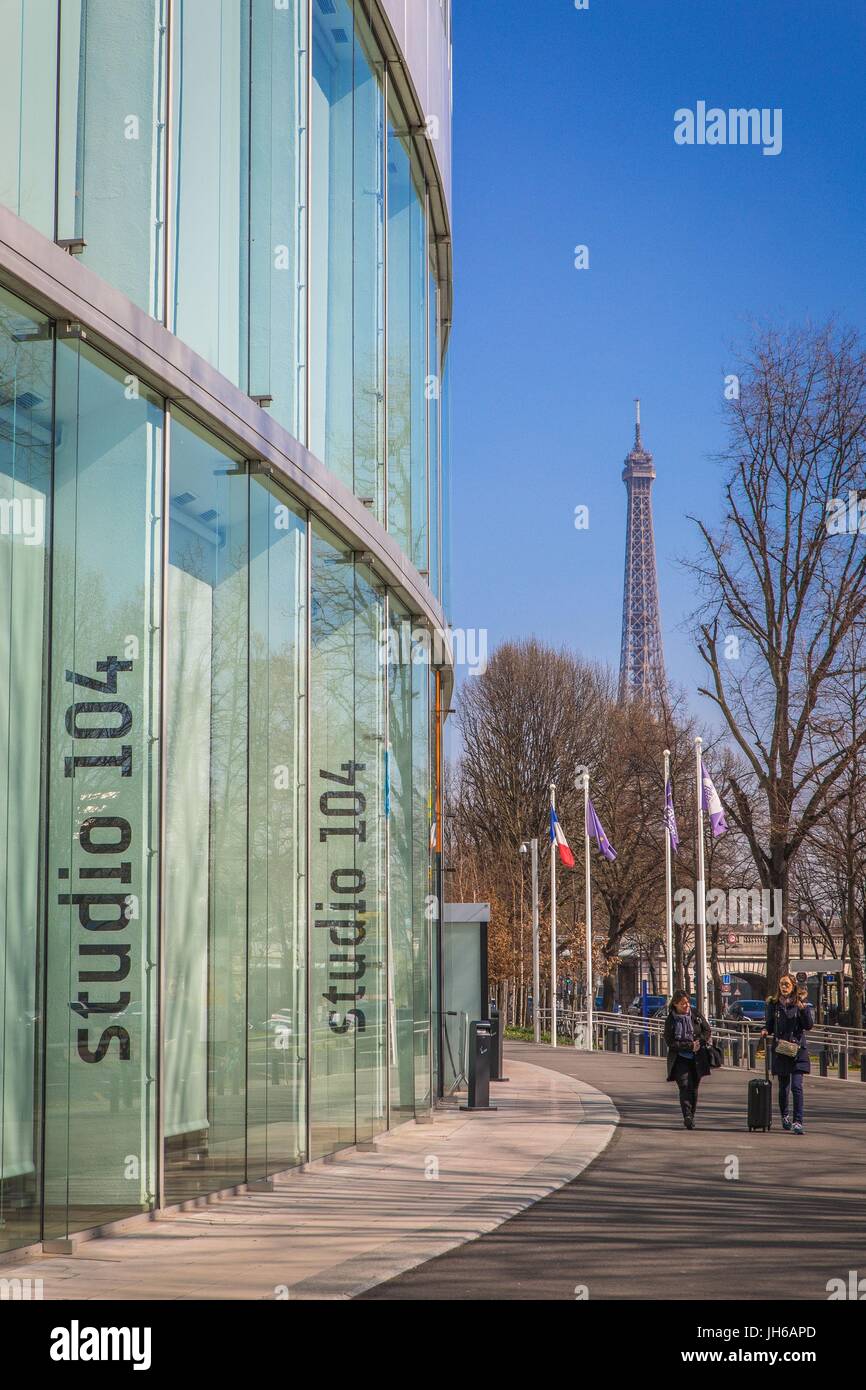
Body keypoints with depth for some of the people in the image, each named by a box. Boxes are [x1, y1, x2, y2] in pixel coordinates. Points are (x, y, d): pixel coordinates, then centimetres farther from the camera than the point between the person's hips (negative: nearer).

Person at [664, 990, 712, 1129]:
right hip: (680, 1058, -3)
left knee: (694, 1087, 6)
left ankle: (691, 1117, 15)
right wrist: (690, 1046, -16)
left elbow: (707, 1031, 7)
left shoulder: (696, 1015, 2)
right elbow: (670, 1042, -9)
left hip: (697, 1059, 3)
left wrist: (698, 1042, -10)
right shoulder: (670, 1020, -5)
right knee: (685, 1086, -16)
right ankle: (687, 1116, -22)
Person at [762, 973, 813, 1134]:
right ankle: (785, 1116, 34)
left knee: (796, 1087, -12)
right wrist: (765, 1031, -6)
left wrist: (803, 1010, -20)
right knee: (783, 1087, 11)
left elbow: (809, 1025, -5)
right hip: (780, 1050, 3)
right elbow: (770, 1024, 15)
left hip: (797, 1049, -2)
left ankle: (798, 1122, -11)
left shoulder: (801, 1002, 0)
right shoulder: (773, 1004, 7)